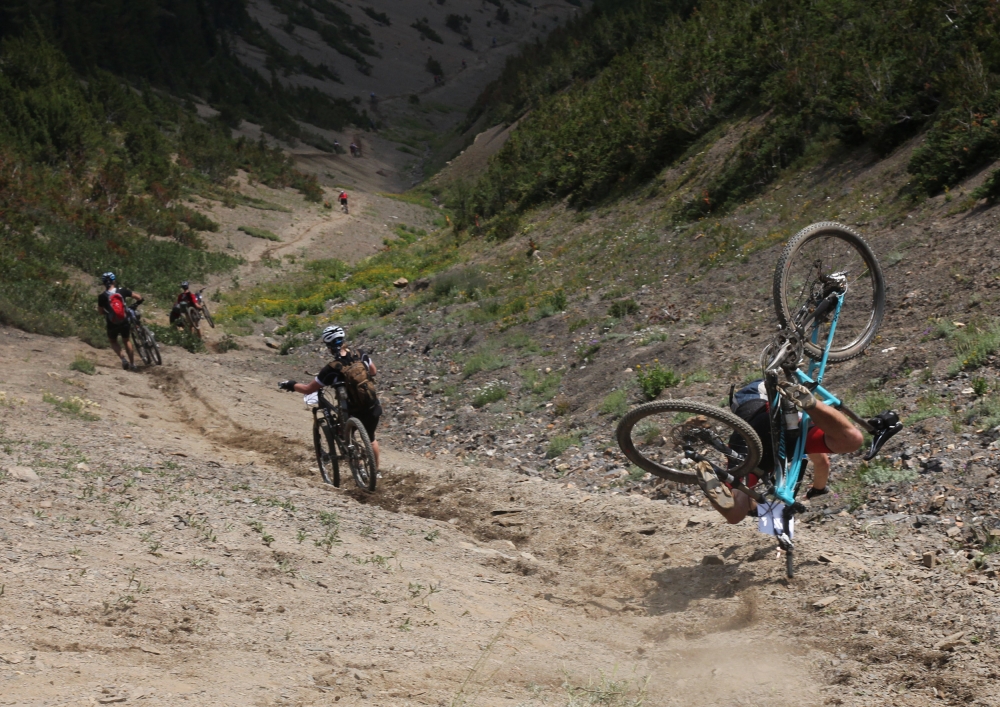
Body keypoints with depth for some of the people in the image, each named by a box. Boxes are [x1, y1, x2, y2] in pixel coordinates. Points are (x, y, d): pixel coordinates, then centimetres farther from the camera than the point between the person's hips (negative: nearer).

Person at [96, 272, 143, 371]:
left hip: (112, 324, -2)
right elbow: (139, 297, -2)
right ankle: (132, 363, 22)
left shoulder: (102, 296, -11)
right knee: (127, 340, 25)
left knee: (113, 341, 23)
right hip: (125, 322, 2)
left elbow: (100, 311, -1)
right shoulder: (122, 291, -6)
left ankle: (123, 358, 1)